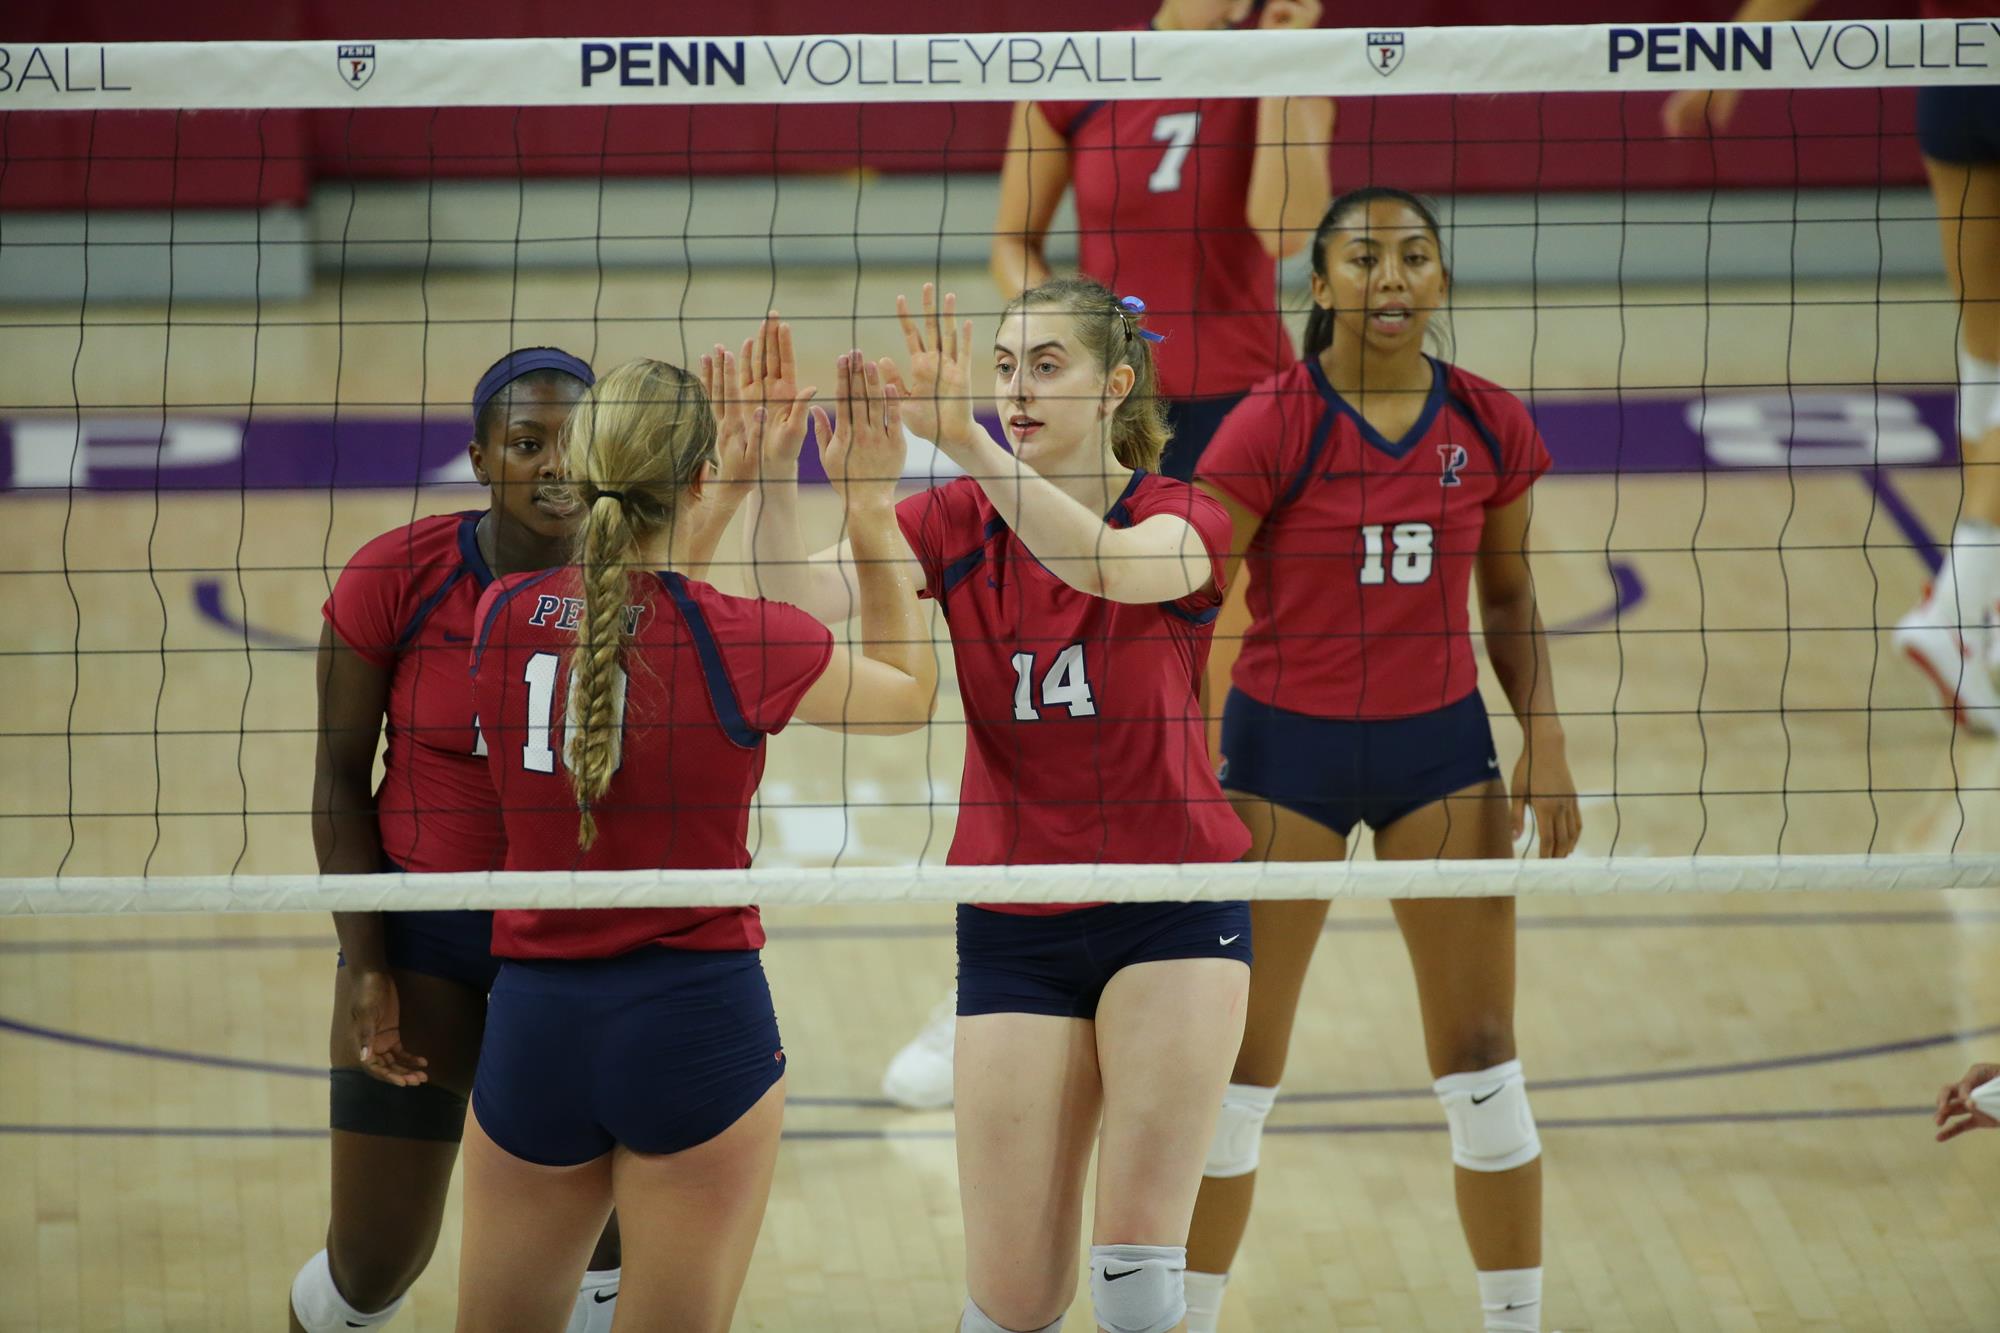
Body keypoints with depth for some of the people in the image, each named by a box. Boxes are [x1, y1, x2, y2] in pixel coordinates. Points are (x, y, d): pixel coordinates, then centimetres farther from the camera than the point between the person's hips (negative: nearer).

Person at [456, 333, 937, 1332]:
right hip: (695, 1019, -3)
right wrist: (871, 507, 9)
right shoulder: (742, 646, -13)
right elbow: (910, 693, 7)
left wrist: (739, 470, 27)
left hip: (533, 1020, 3)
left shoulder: (505, 618, -2)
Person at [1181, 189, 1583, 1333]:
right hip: (1286, 746, -3)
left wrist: (1547, 741, 1)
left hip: (1441, 745, 3)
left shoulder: (1491, 425, -1)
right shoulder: (1273, 424, -13)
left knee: (1483, 1064, 3)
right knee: (1237, 1067, 2)